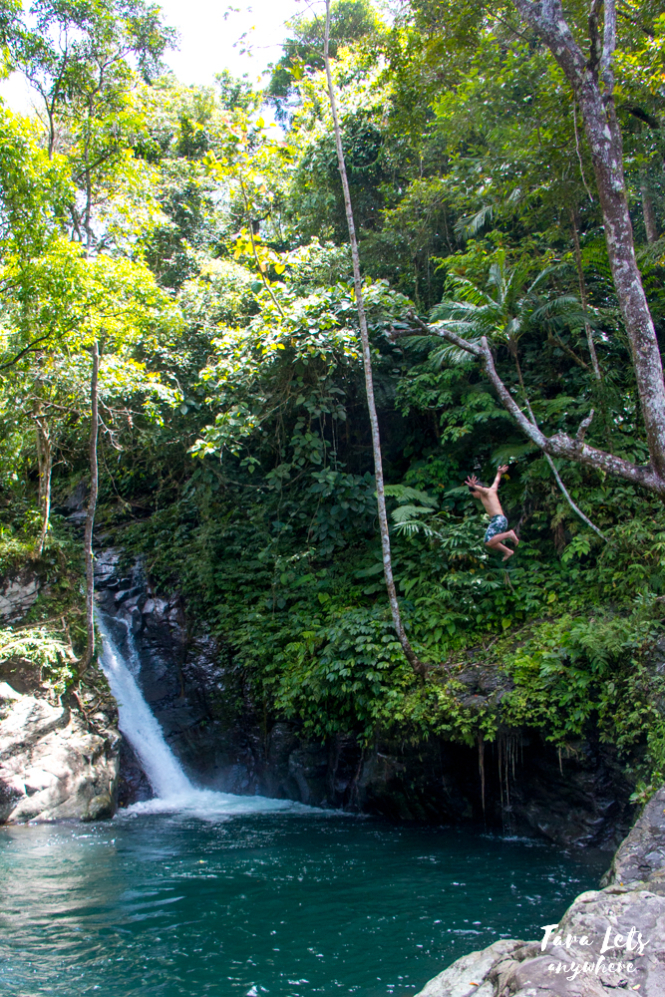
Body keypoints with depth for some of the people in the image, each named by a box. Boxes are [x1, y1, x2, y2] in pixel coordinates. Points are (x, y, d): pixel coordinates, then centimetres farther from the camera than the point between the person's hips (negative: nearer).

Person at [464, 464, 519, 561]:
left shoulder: (486, 492, -2)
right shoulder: (492, 490, 24)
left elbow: (481, 489, -26)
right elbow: (496, 481, 44)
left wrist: (474, 486, -48)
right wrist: (499, 473, 64)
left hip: (498, 519, -10)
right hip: (499, 520, 10)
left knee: (489, 541, -23)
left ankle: (509, 534, -17)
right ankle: (508, 551, 16)